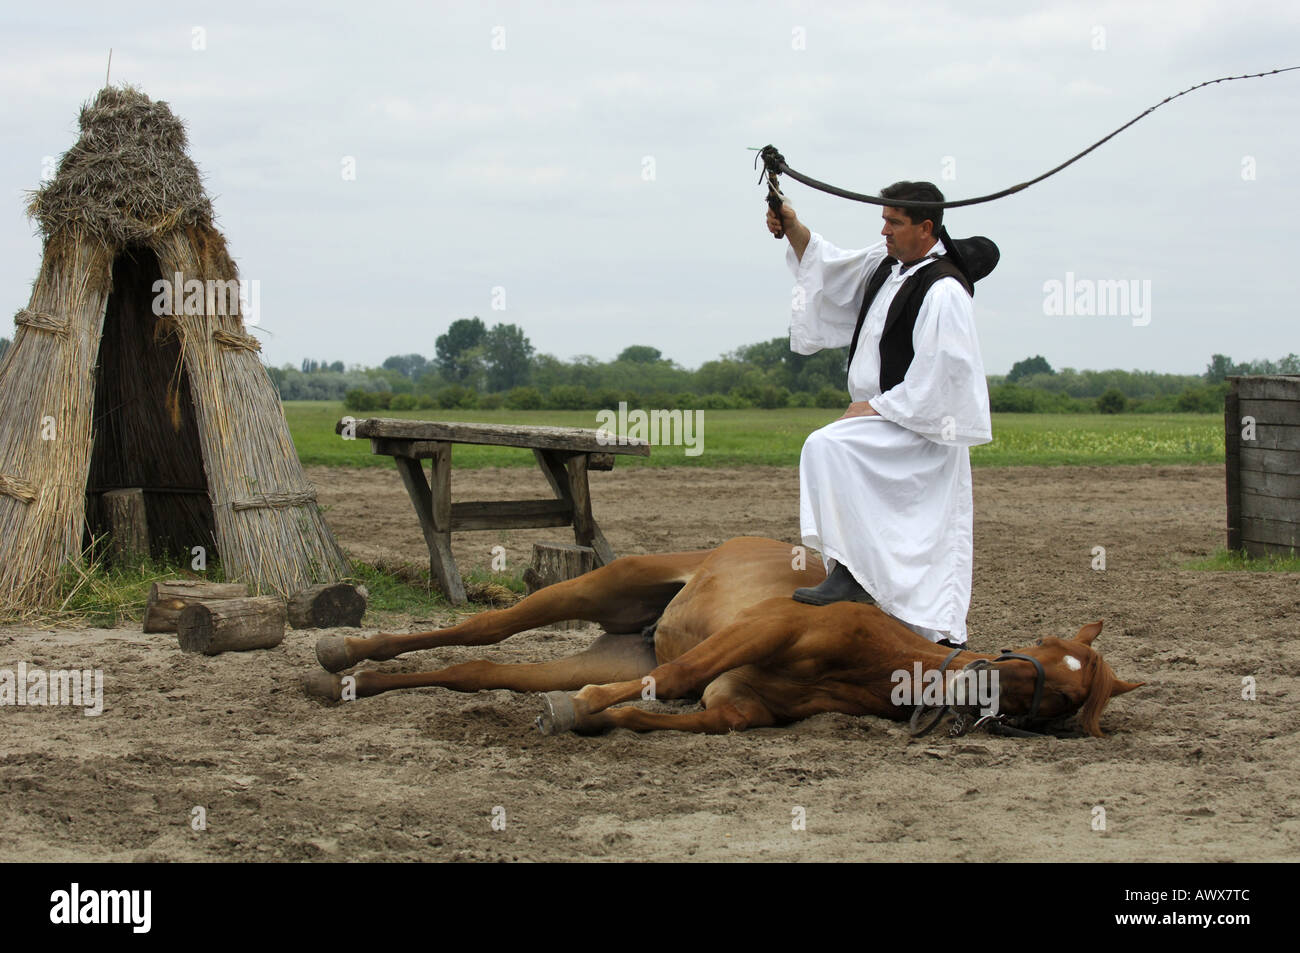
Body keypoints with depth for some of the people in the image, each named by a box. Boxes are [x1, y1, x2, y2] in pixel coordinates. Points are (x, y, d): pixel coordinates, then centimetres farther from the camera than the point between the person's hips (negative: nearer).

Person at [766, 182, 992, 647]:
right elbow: (832, 269, 22)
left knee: (826, 448, -26)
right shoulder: (889, 263, 8)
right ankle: (942, 639, 15)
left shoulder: (943, 291, -19)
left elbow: (936, 378, -22)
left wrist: (876, 406, -18)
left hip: (920, 432, -9)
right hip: (889, 421, 9)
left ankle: (849, 576, -29)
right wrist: (793, 229, 8)